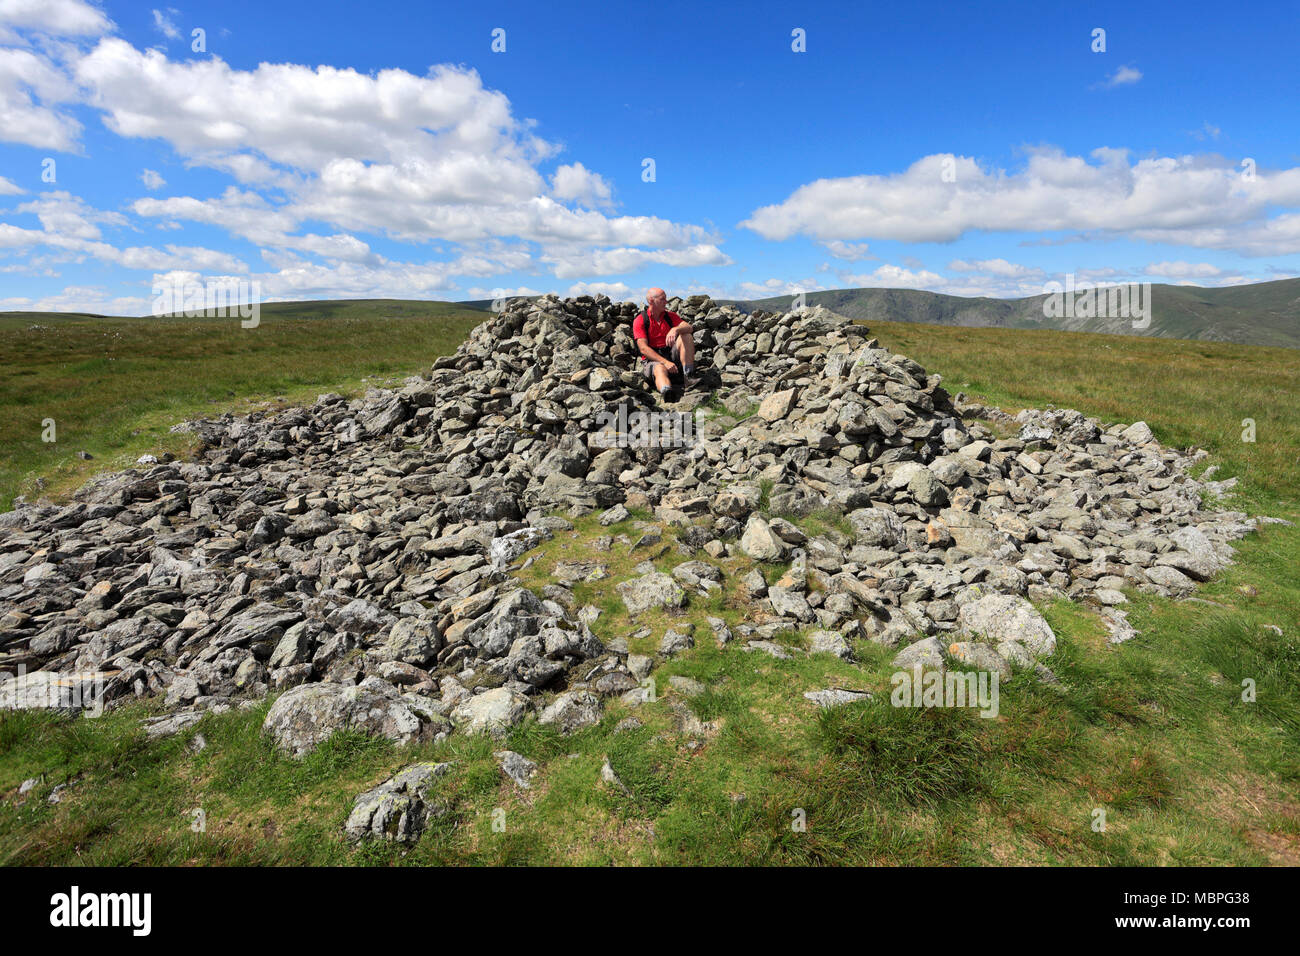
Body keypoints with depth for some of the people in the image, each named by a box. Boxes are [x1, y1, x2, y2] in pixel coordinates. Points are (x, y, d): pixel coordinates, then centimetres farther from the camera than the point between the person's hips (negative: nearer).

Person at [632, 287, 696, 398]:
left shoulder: (670, 316, 11)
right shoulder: (639, 320, -3)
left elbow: (689, 327, -6)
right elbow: (643, 349, -13)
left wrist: (675, 329, -31)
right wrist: (665, 362, -25)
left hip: (671, 354, 4)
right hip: (652, 359, -4)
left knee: (686, 335, -17)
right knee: (660, 369, -39)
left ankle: (688, 375, -29)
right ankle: (666, 391, -73)